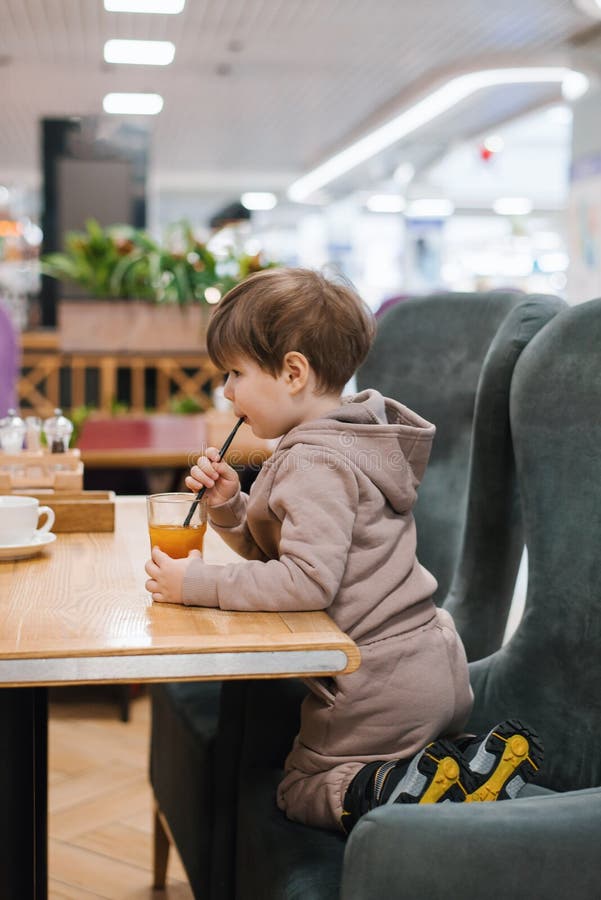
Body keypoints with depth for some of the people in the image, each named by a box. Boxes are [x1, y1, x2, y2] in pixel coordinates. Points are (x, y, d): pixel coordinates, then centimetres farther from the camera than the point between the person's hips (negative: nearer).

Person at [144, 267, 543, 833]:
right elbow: (277, 547, 18)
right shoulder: (340, 442, 11)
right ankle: (471, 760, 6)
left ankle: (396, 787, -14)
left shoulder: (318, 464, -21)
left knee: (299, 792, 9)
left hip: (382, 680, -10)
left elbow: (306, 580, -29)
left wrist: (197, 584, -23)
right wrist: (229, 506, 1)